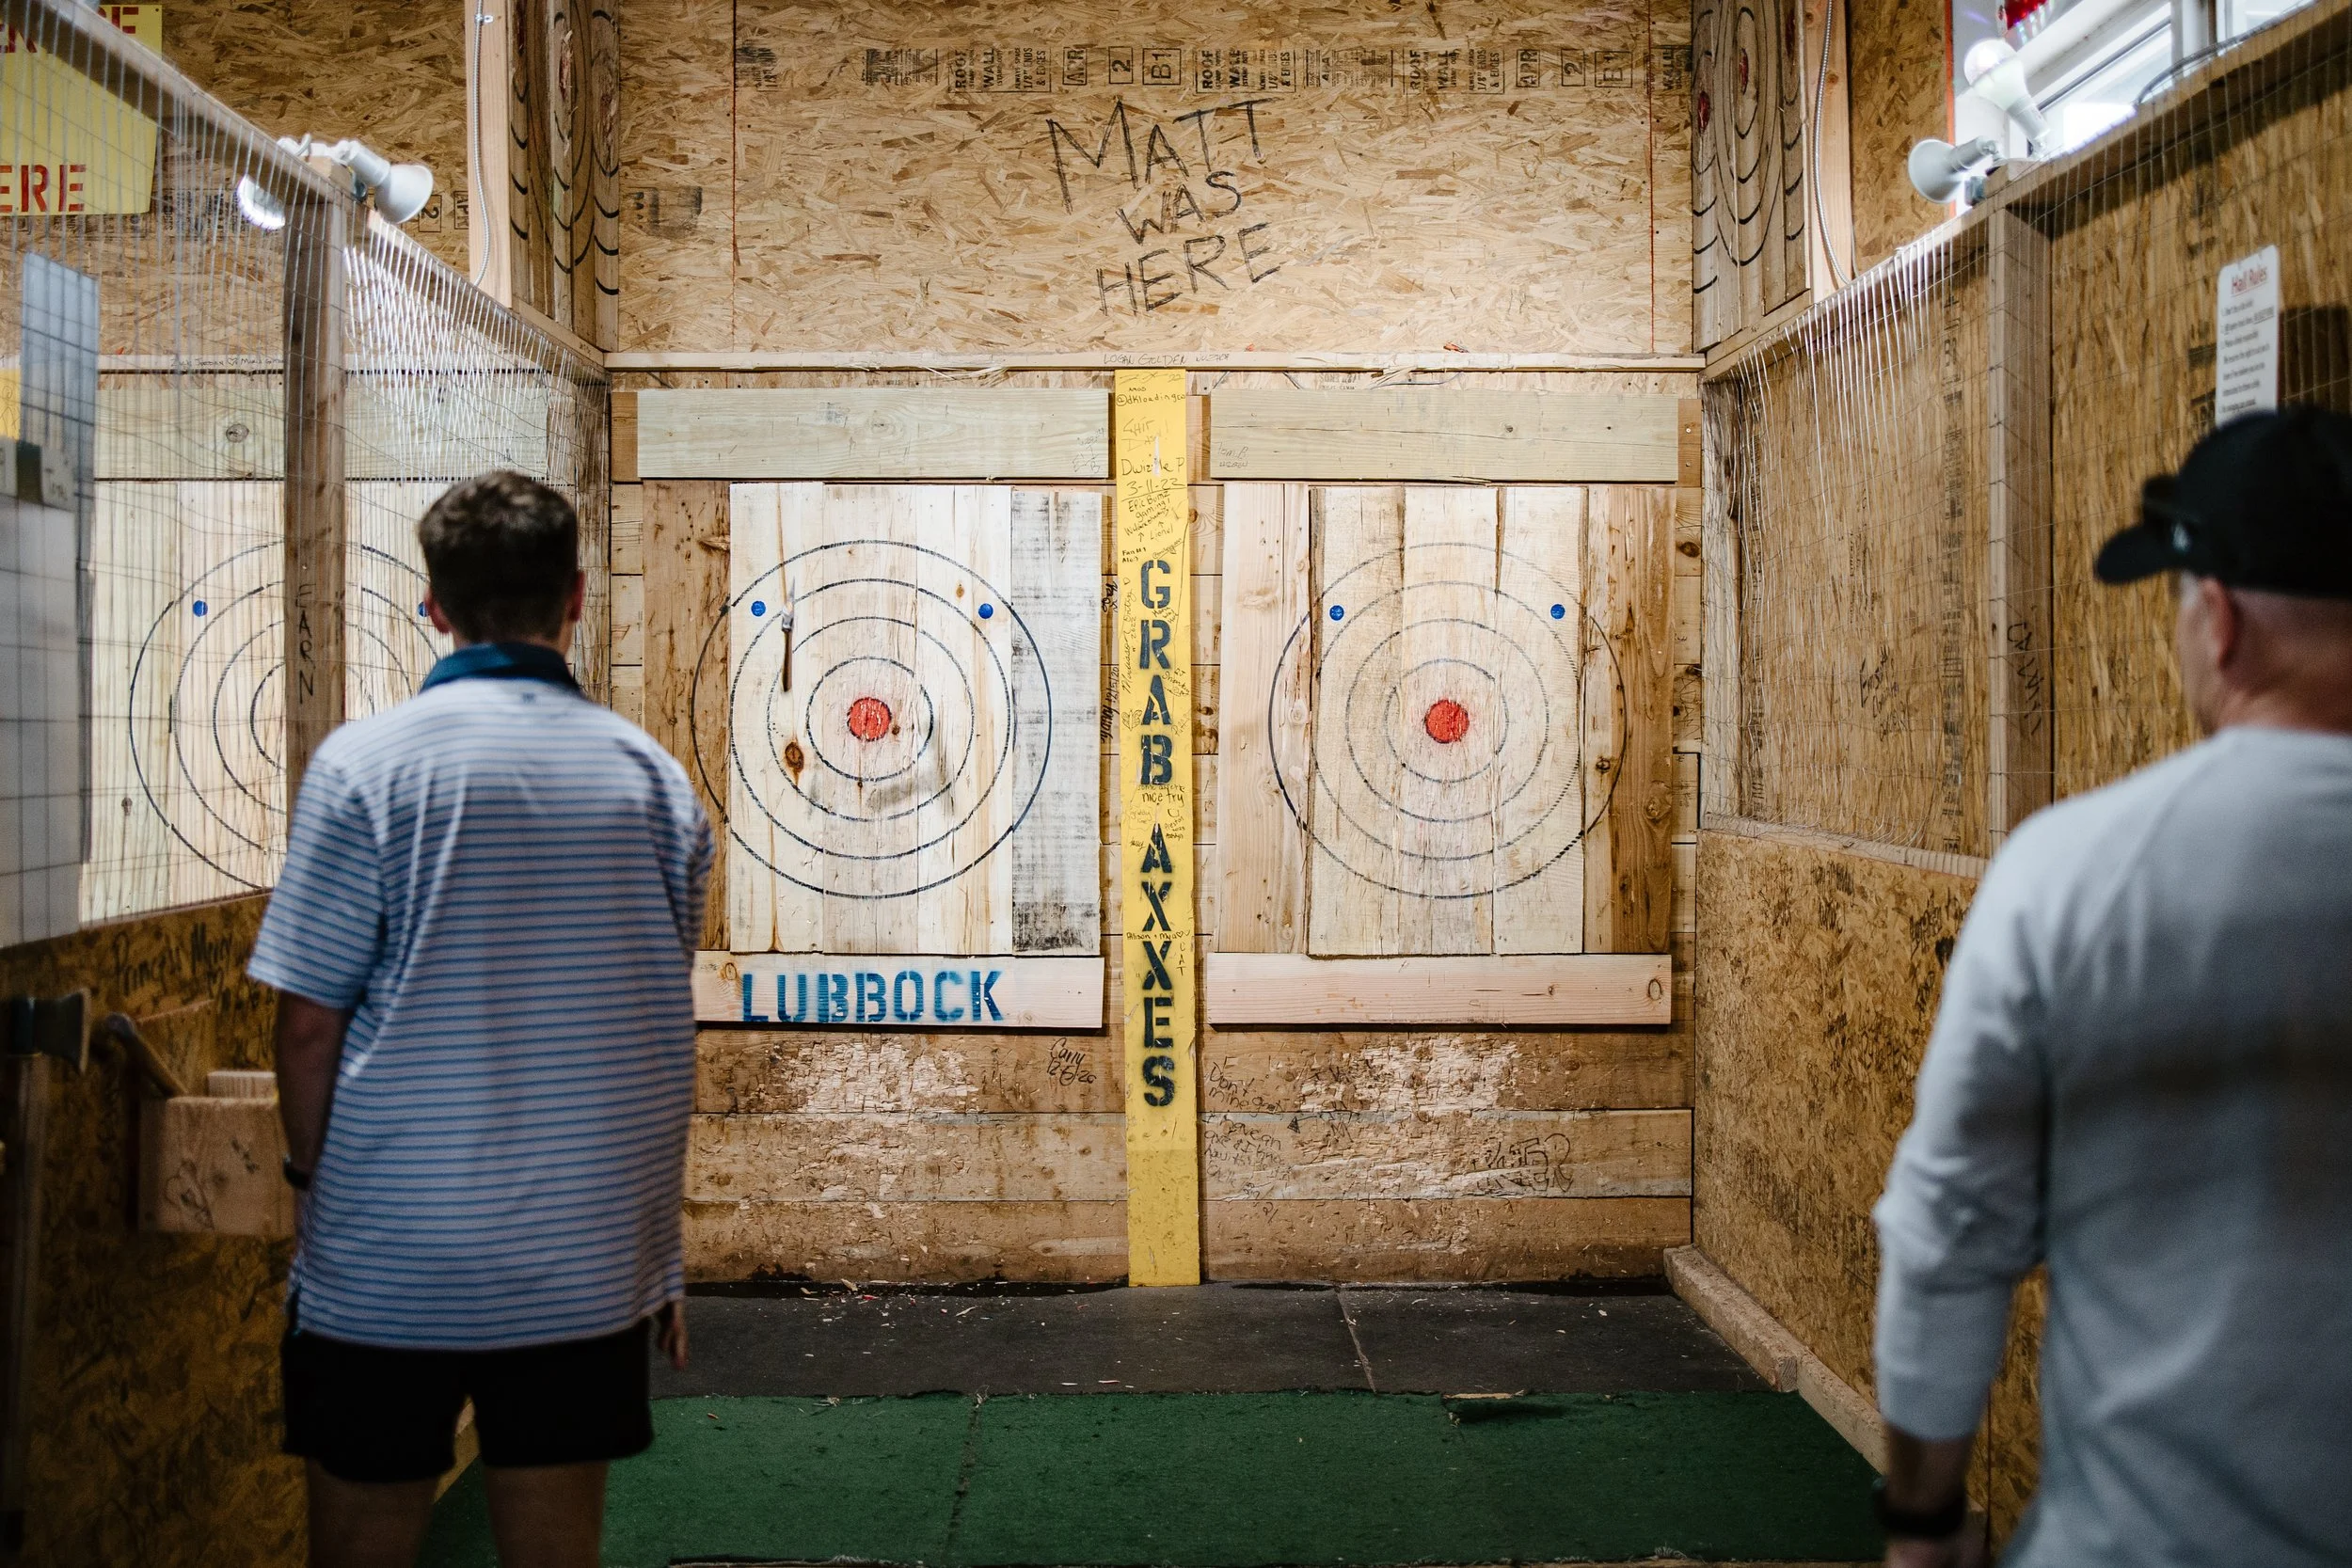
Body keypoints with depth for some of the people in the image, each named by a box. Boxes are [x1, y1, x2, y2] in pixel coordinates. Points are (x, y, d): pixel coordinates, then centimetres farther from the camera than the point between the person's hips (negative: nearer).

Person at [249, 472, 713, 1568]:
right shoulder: (652, 778, 2)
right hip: (590, 1266, 3)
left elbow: (308, 1025, -9)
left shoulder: (365, 766, -9)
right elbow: (664, 1039, 8)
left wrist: (317, 1188, 8)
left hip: (388, 1267, -3)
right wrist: (661, 1252, 17)